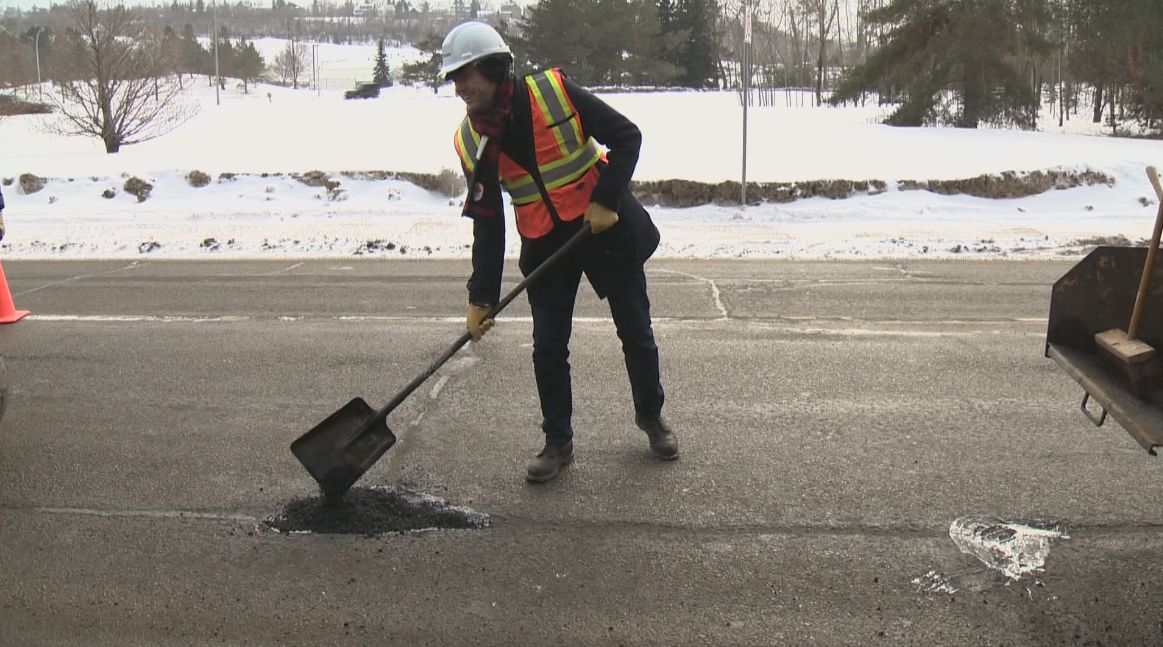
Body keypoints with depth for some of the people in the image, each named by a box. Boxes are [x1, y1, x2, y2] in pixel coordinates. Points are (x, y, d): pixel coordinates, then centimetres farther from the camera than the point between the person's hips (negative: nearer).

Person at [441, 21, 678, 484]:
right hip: (545, 243, 3)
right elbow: (487, 224, -3)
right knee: (548, 346, -1)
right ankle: (557, 442, 17)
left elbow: (626, 136, -12)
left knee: (635, 331, 10)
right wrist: (481, 298, -5)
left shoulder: (554, 91, -19)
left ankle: (651, 415, 33)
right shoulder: (471, 142, -7)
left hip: (607, 225, -2)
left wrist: (606, 199, -20)